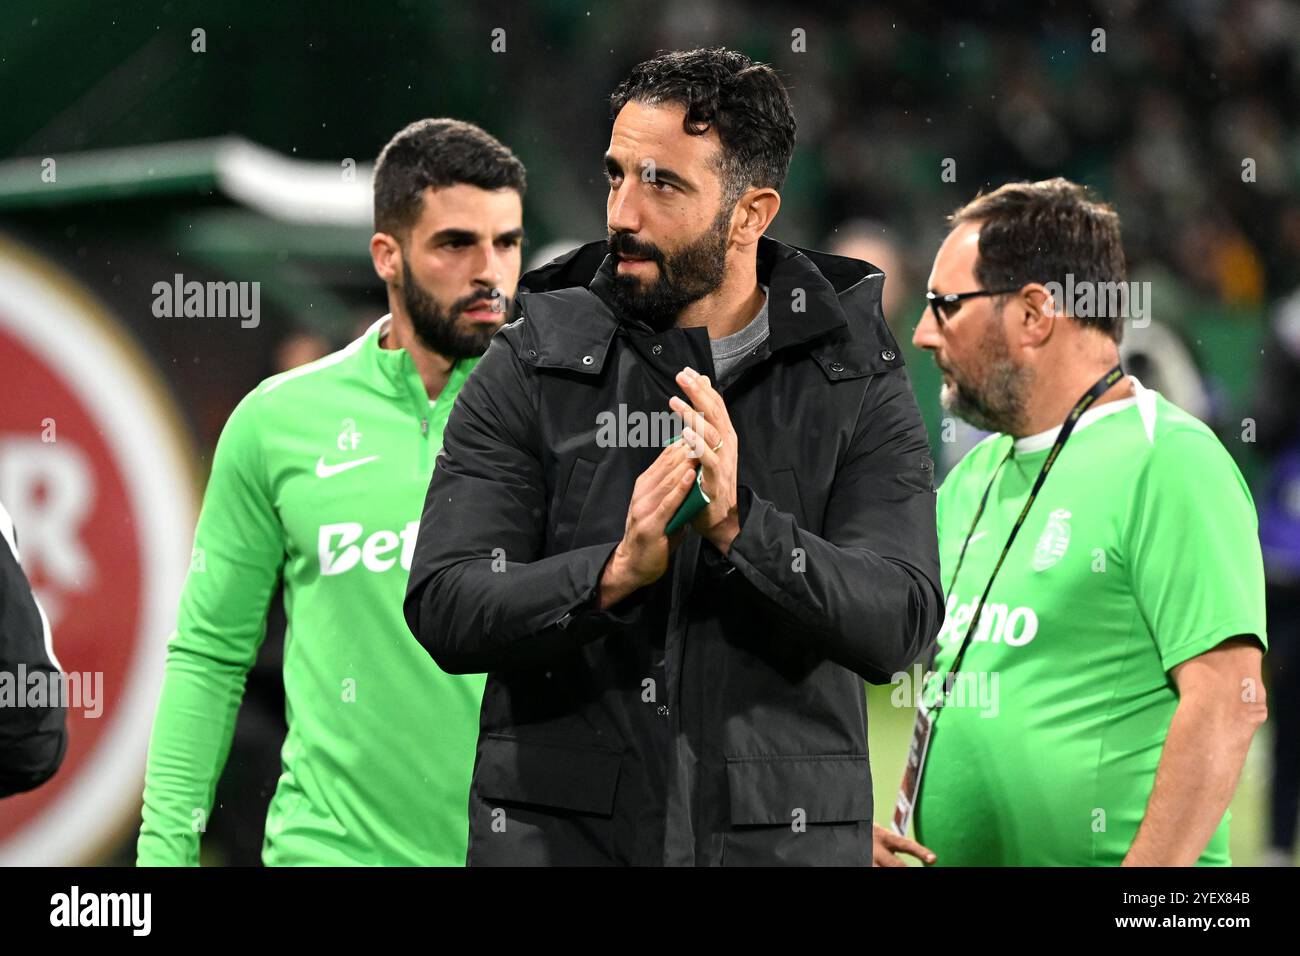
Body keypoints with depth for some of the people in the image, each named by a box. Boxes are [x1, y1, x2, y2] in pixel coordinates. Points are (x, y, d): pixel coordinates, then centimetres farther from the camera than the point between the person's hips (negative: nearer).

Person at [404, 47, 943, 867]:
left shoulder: (854, 376, 1)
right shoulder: (530, 369, 1)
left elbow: (899, 624, -10)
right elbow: (445, 611, -8)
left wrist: (738, 523, -23)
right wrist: (615, 572, -24)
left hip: (780, 831, 0)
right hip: (559, 830, 0)